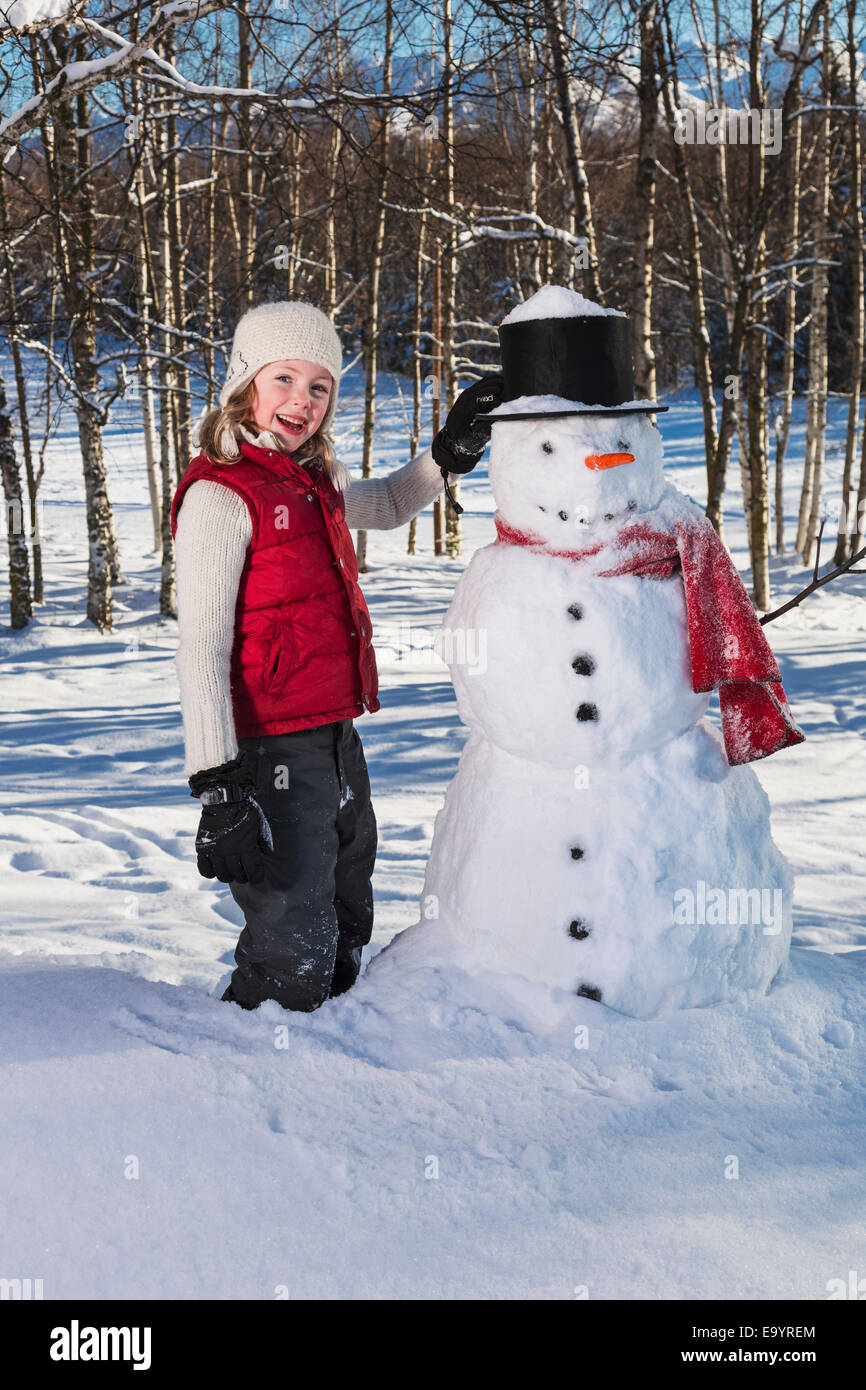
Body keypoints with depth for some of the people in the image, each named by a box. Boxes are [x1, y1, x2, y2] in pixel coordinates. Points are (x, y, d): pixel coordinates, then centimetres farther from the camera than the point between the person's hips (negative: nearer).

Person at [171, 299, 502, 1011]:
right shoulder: (219, 496, -15)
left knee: (345, 940, 23)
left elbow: (386, 507, 32)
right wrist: (218, 786, -26)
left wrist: (452, 451, 13)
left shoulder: (317, 477, 9)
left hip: (337, 739, 9)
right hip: (274, 752, -9)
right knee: (293, 967, -6)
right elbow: (201, 651, -20)